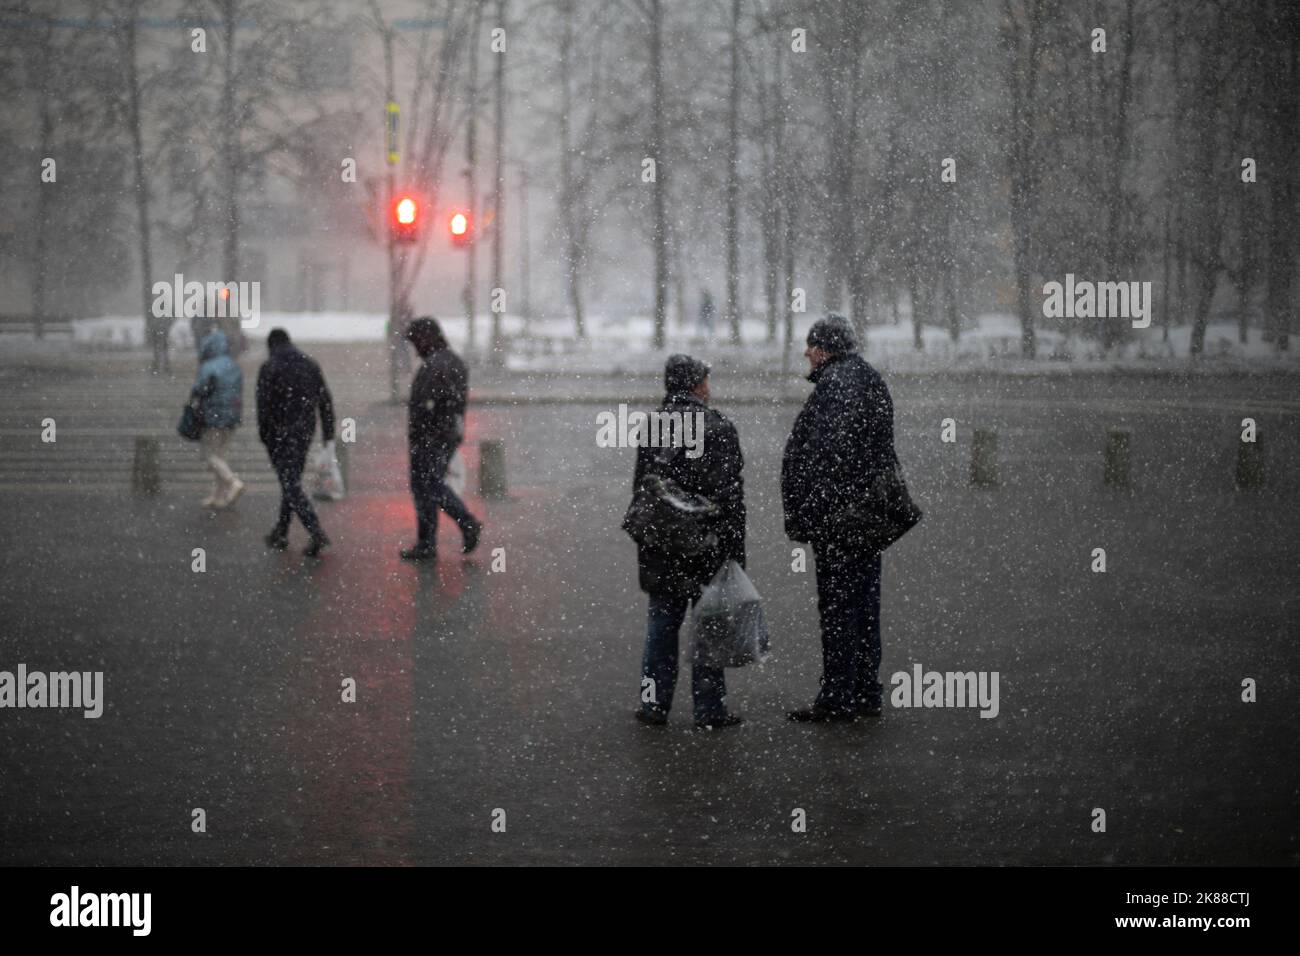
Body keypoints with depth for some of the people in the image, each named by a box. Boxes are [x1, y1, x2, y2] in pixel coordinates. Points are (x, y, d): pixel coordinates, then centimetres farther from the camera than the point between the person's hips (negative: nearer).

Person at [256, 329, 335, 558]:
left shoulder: (269, 368, -9)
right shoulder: (310, 365, 8)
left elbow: (264, 404, -14)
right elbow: (325, 400, 7)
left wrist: (264, 435, -6)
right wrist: (328, 432, 9)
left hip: (280, 434, -6)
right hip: (305, 432, 6)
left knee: (291, 486, -6)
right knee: (291, 482, 18)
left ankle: (317, 533, -19)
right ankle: (281, 533, 26)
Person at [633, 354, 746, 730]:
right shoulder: (718, 428, -8)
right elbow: (730, 495, -12)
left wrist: (646, 549, 15)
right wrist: (734, 553, -9)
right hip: (710, 545, -4)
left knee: (661, 627, 11)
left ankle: (654, 704, 12)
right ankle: (709, 710, 5)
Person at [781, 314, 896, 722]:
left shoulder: (835, 383, -14)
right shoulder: (873, 381, 17)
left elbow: (826, 453, -21)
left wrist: (804, 514, -19)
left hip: (837, 514, -10)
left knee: (837, 604, -6)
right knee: (864, 603, 13)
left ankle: (838, 699, -4)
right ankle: (866, 693, 19)